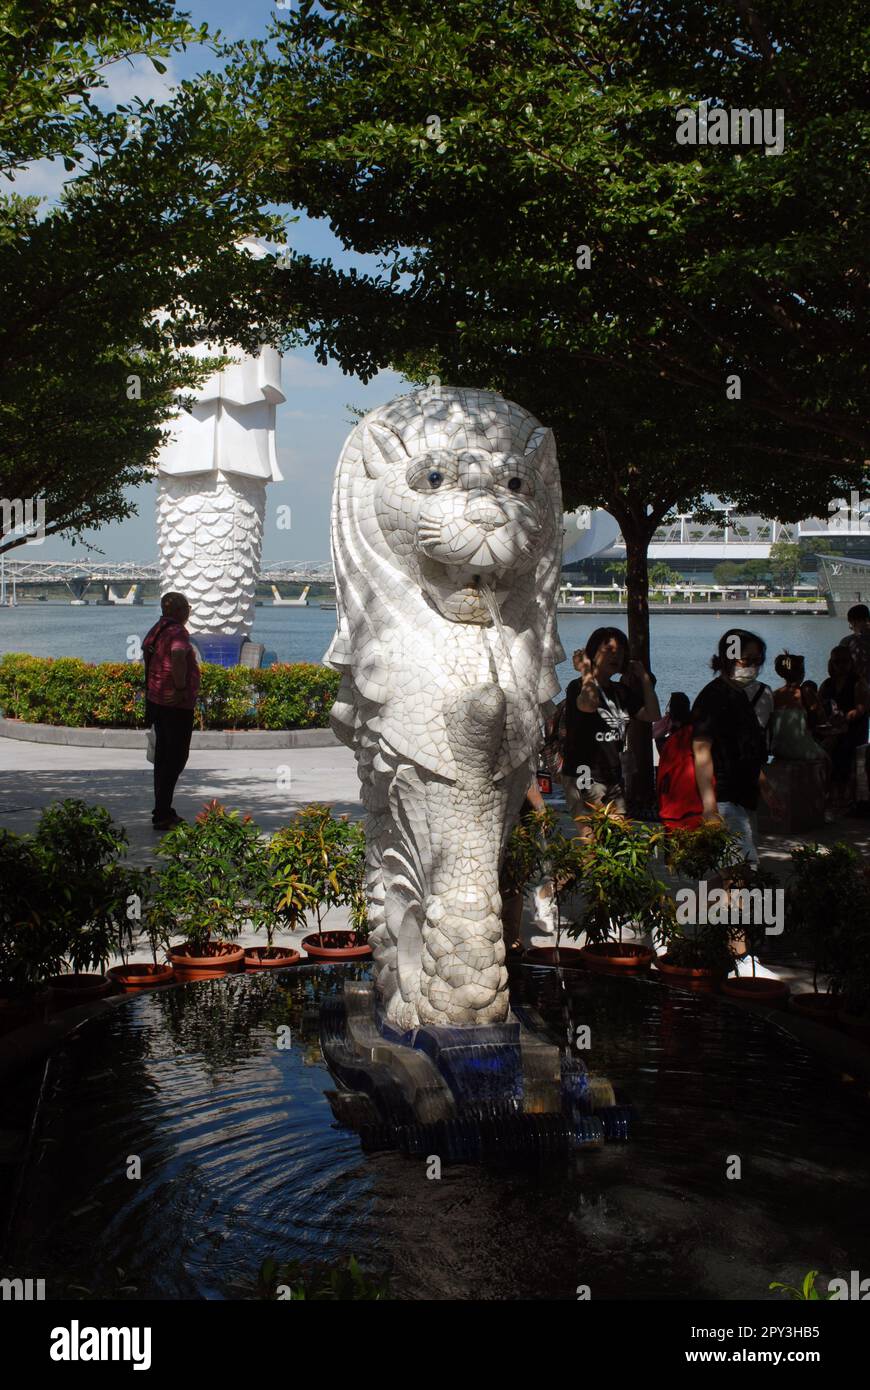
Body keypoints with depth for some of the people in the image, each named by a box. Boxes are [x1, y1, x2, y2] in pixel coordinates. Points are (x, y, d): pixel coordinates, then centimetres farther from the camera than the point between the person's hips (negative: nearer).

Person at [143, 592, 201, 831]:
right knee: (176, 758, -4)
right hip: (177, 704, -9)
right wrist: (181, 688, -27)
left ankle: (163, 811, 23)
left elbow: (146, 652, 26)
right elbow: (178, 655, -37)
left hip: (156, 700, 9)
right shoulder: (177, 632, -17)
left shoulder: (156, 630, 12)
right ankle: (162, 815, -5)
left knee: (164, 756, 16)